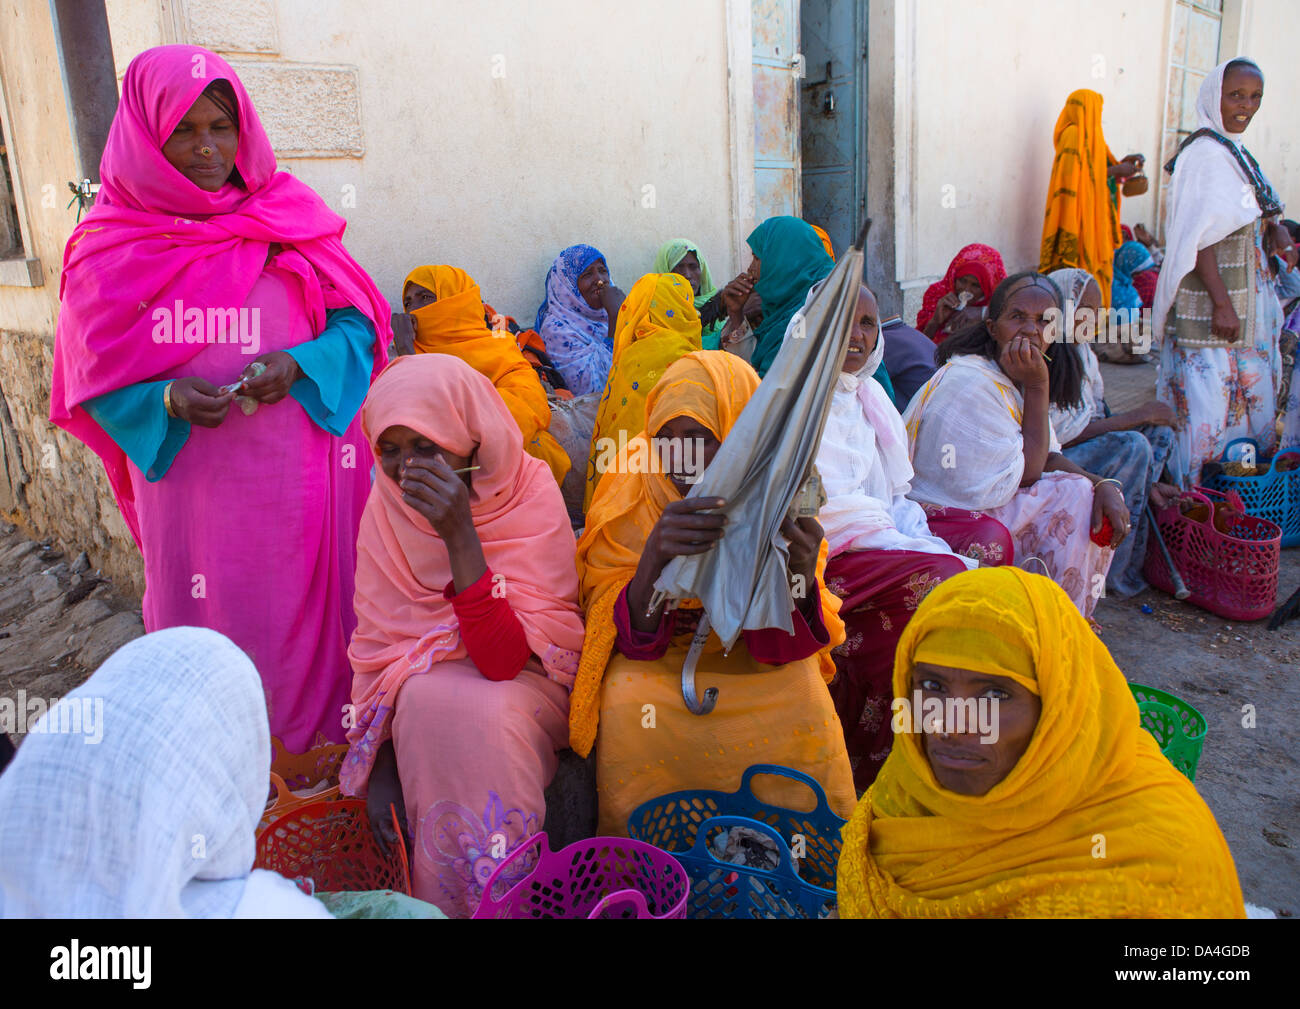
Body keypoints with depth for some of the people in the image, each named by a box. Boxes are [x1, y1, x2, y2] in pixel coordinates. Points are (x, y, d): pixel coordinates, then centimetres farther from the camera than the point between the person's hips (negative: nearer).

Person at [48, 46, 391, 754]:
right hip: (190, 480, 0)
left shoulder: (291, 218, 3)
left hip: (298, 476, 1)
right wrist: (167, 400, -17)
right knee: (212, 629, 8)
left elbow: (359, 324, 4)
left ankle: (319, 740, 29)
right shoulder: (109, 250, 1)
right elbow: (98, 381, 3)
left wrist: (300, 364, -15)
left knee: (307, 613, 9)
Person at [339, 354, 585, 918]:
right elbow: (374, 644, -1)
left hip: (526, 680, -3)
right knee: (426, 707, -30)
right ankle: (438, 904, -12)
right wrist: (380, 766, -13)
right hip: (423, 677, 3)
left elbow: (504, 659, -26)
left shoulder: (530, 497, -18)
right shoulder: (387, 505, -6)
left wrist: (459, 534, -36)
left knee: (485, 715, -34)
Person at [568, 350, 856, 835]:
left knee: (804, 705, -27)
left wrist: (800, 575, -38)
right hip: (656, 662, 0)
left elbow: (786, 642, -14)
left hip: (755, 663, 1)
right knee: (628, 702, -30)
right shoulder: (629, 494, -15)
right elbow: (627, 637, -18)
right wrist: (654, 560, -39)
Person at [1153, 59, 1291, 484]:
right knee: (1208, 396, -7)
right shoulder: (1206, 153, -13)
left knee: (1249, 395, 13)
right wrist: (1221, 302, -23)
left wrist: (1271, 228, 3)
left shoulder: (1232, 152, 15)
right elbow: (1198, 237, -20)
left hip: (1244, 297, 10)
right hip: (1210, 302, -10)